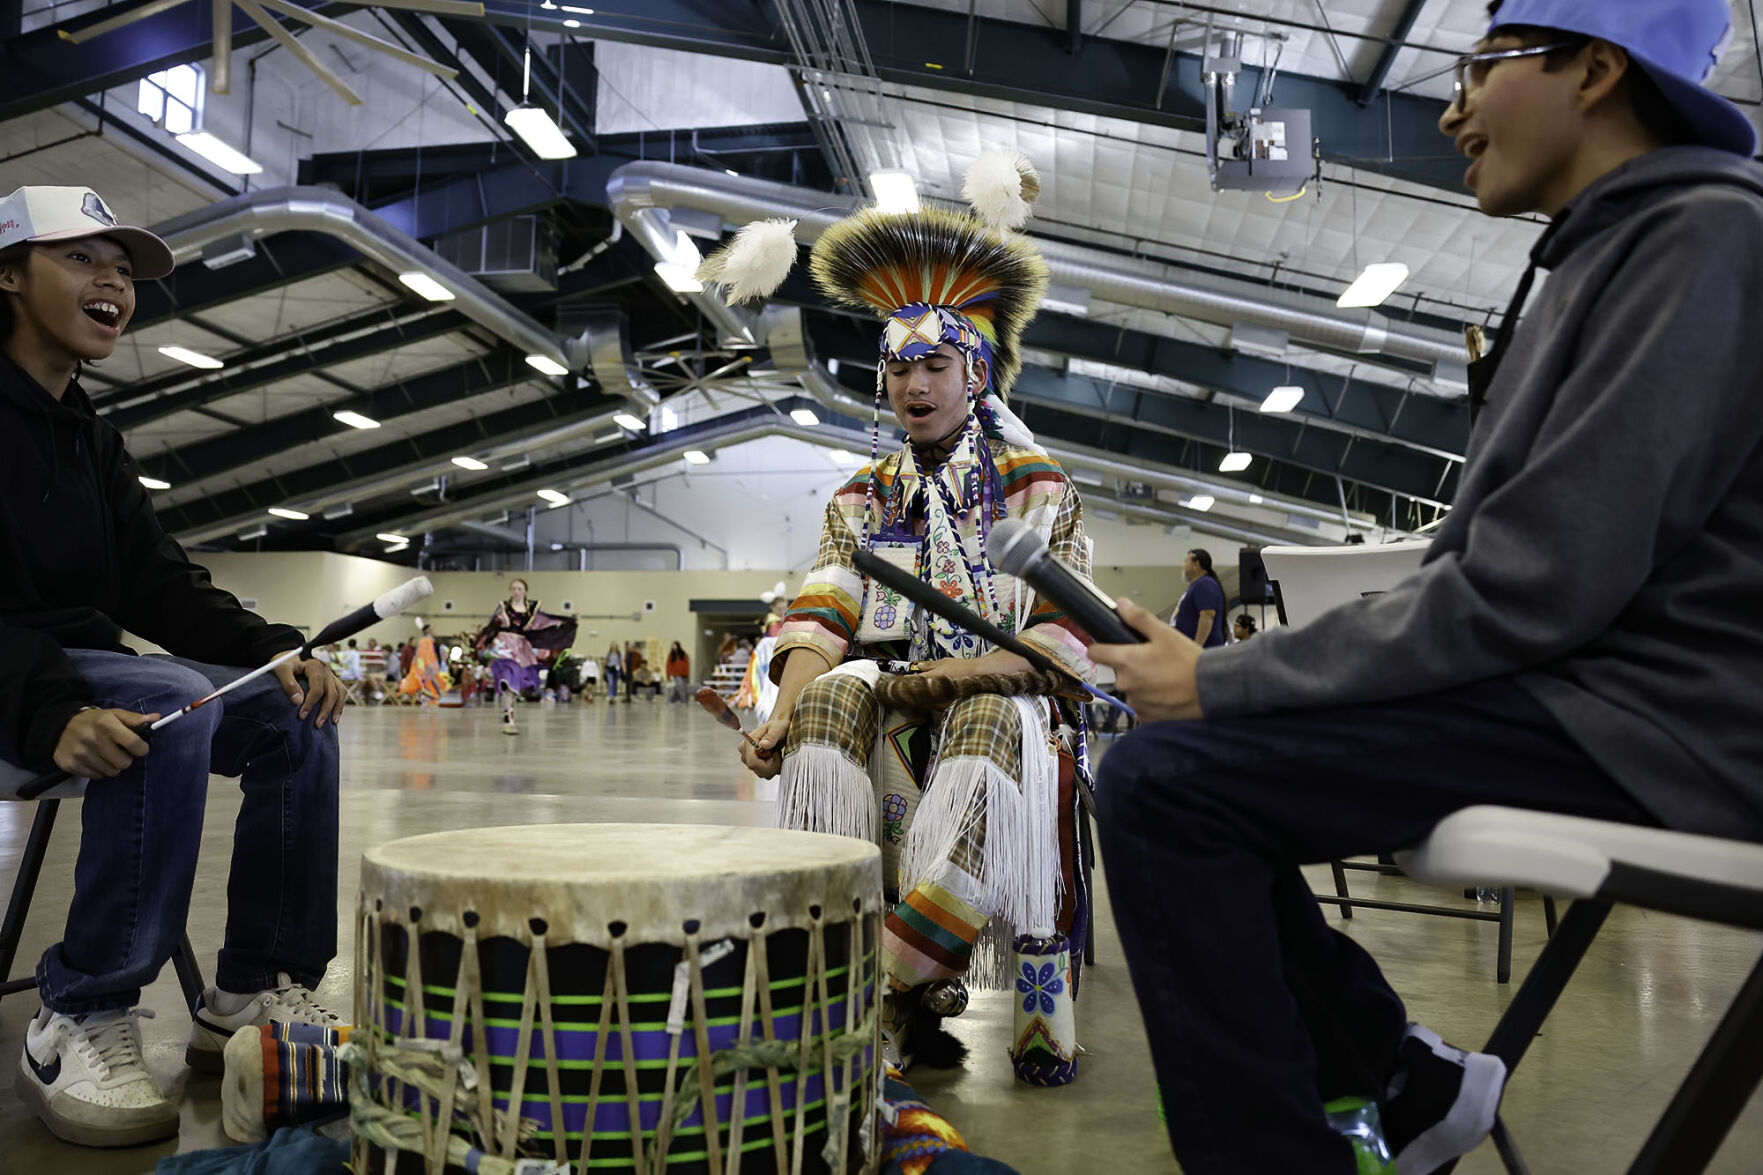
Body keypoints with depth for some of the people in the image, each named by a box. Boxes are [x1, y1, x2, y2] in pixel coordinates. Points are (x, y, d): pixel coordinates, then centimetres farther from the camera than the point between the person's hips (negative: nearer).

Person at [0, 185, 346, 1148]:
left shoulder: (94, 442, 16)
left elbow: (160, 588, 9)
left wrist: (276, 651, -8)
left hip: (84, 667, 8)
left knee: (296, 720, -6)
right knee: (175, 704, -34)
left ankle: (251, 995, -2)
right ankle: (78, 1023, -25)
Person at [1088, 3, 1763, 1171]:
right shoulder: (1602, 262, 20)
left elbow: (1533, 587, -22)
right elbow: (1498, 561, 17)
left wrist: (1225, 681, -15)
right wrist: (1233, 673, 7)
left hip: (1645, 724, -10)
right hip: (1567, 689, 10)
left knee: (1163, 782, -20)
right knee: (1196, 766, 10)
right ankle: (1402, 1081, 13)